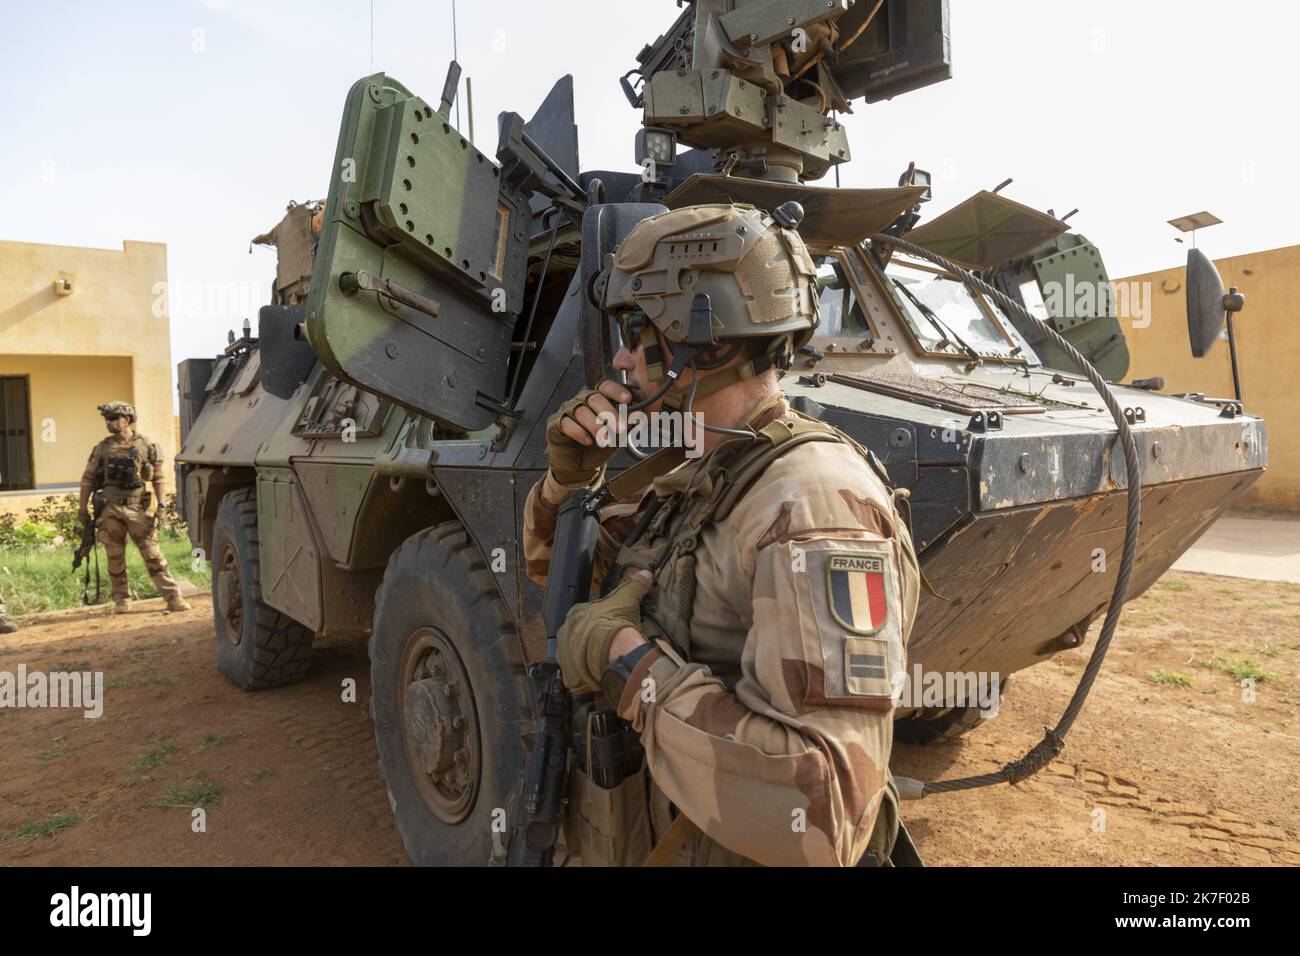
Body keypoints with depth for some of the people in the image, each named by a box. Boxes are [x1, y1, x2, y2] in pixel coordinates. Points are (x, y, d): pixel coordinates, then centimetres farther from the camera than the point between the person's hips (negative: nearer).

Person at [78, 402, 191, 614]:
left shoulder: (147, 446, 3)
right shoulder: (102, 449, 8)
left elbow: (158, 478, 4)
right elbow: (88, 479, 12)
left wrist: (161, 505, -3)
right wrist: (82, 508, 8)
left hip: (137, 508, -2)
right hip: (110, 509, 2)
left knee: (153, 554, -4)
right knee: (115, 557, 6)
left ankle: (173, 597, -5)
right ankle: (122, 599, 18)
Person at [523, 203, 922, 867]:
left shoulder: (813, 501, -28)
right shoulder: (694, 480, 0)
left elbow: (824, 817, -35)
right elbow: (552, 562, 14)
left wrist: (626, 662, -29)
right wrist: (569, 476, -6)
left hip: (739, 851, -7)